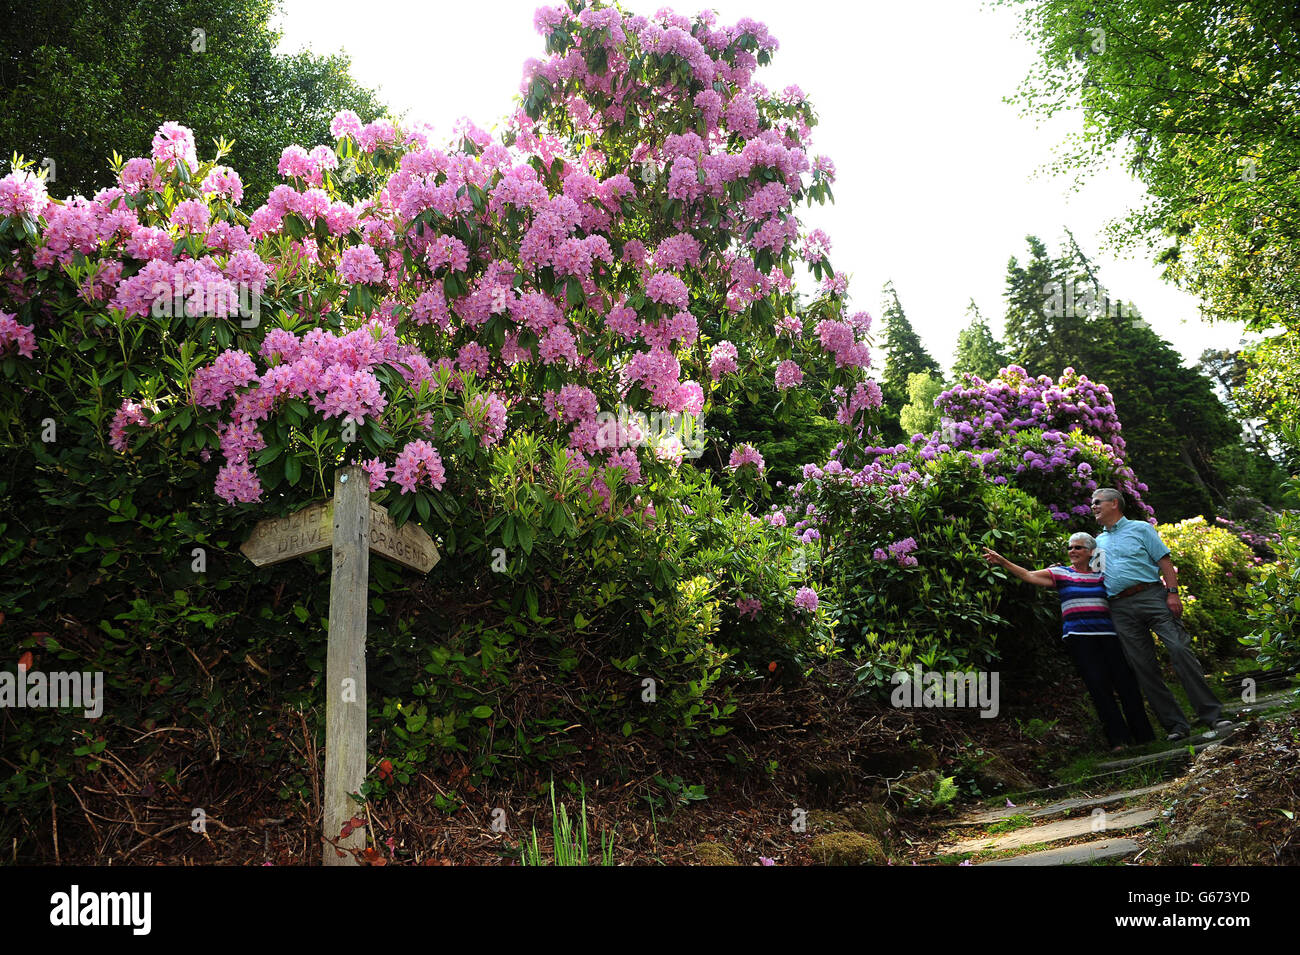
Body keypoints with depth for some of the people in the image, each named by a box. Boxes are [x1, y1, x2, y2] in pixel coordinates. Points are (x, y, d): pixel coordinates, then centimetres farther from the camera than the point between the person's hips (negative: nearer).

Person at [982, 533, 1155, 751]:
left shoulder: (1102, 575, 15)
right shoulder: (1061, 574, 10)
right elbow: (1029, 576, 0)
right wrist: (1003, 562, -10)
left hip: (1107, 634, 2)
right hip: (1078, 637, -1)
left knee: (1125, 681, -3)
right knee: (1098, 684, -10)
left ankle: (1144, 735, 9)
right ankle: (1119, 739, -5)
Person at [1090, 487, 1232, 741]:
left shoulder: (1140, 528, 9)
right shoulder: (1098, 542, 22)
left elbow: (1164, 561, 2)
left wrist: (1172, 592, -9)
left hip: (1151, 595, -4)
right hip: (1121, 610, 4)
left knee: (1180, 649, -16)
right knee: (1144, 667, -2)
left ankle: (1211, 714, -11)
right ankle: (1175, 725, 3)